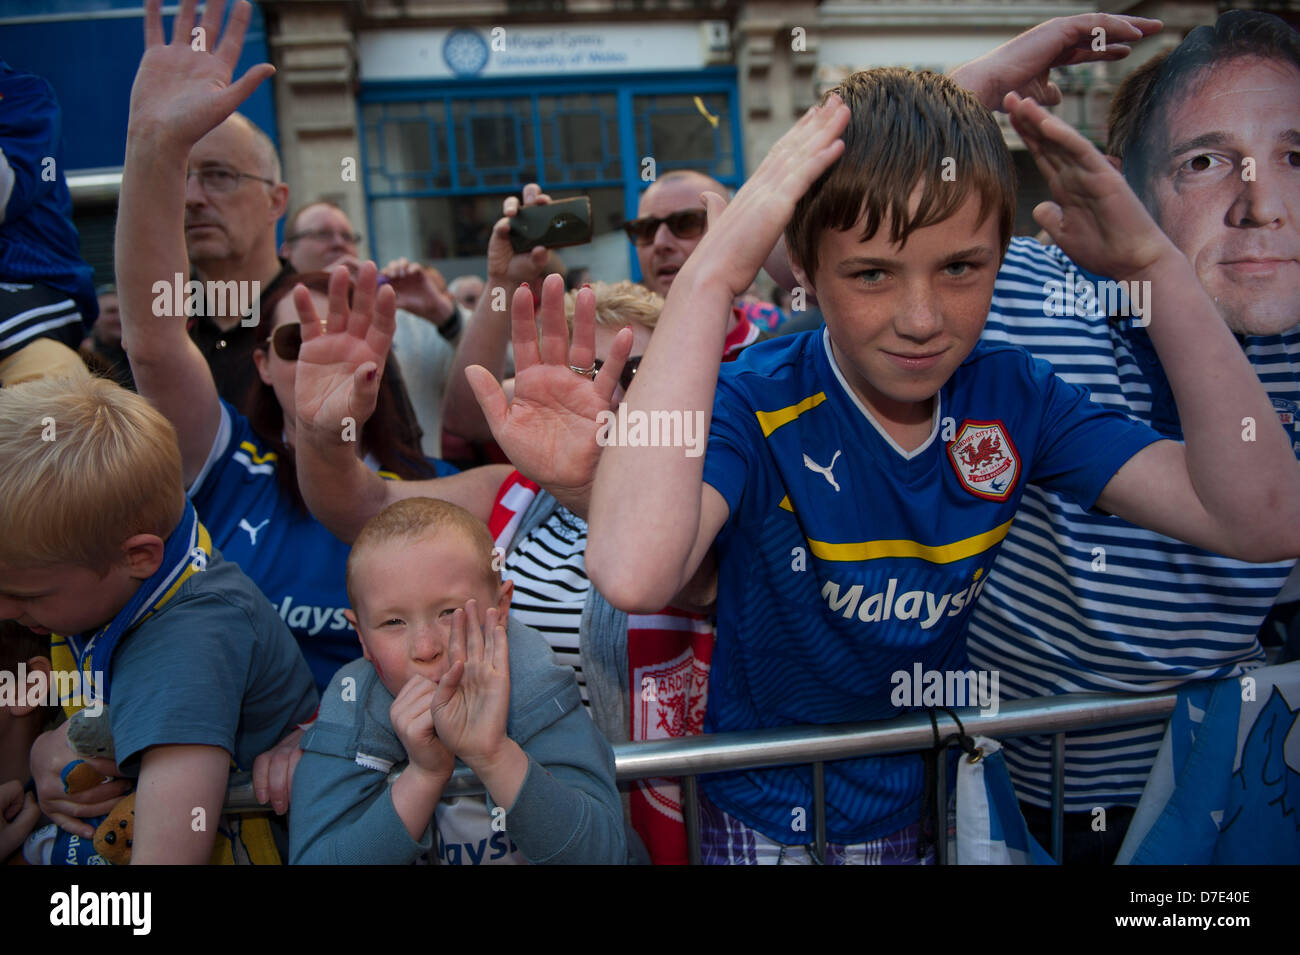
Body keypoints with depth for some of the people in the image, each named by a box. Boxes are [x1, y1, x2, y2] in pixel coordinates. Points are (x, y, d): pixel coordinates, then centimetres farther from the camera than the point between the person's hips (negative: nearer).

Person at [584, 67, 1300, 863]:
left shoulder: (1013, 399, -12)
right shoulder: (754, 406, -26)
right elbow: (634, 574, -47)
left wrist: (1154, 263, -23)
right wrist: (710, 276, -43)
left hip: (933, 797, 4)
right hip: (766, 817, -3)